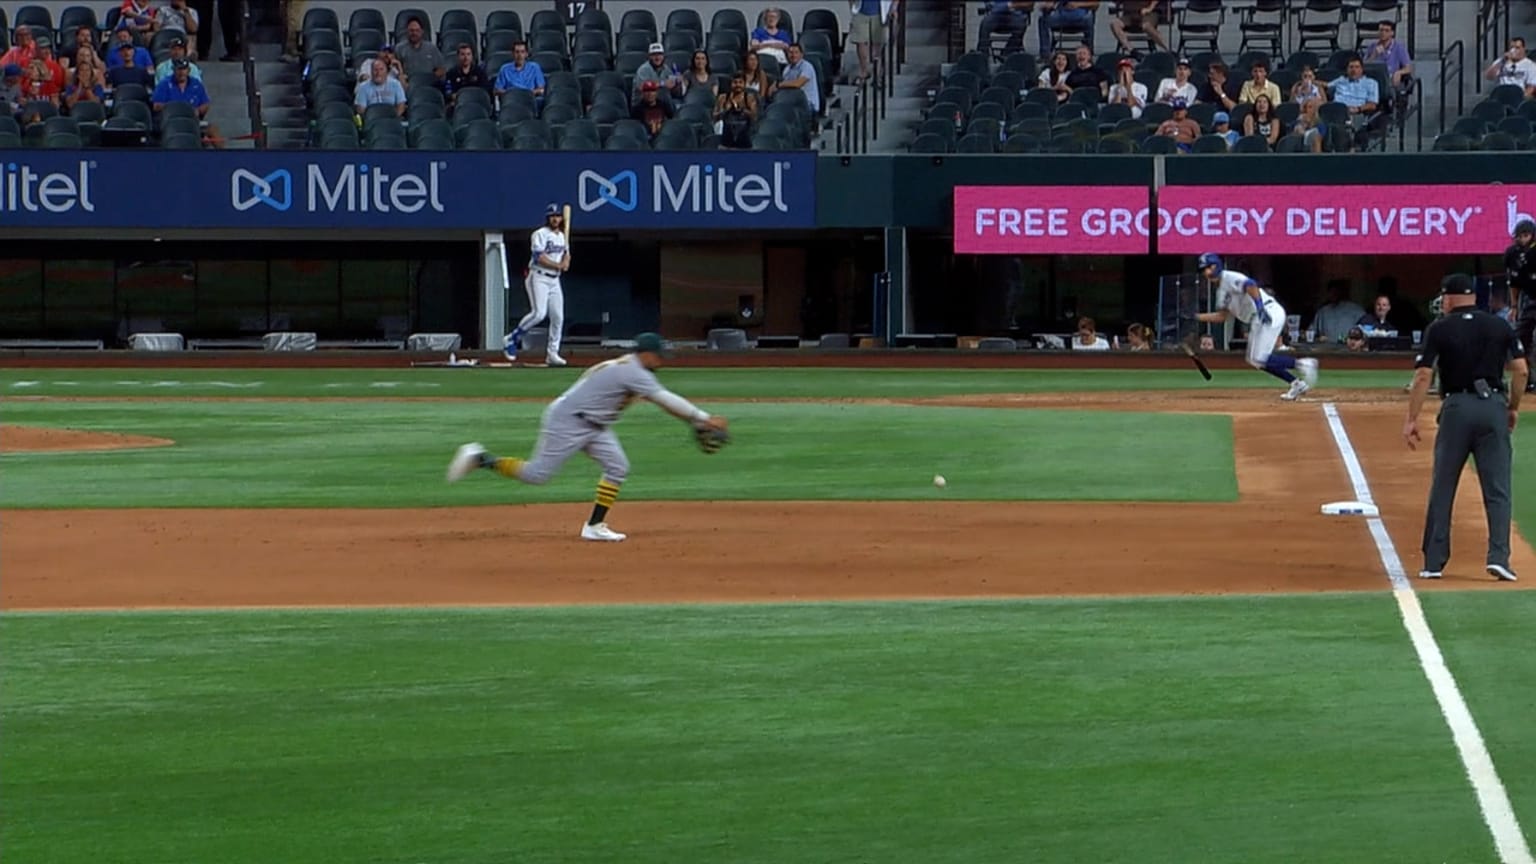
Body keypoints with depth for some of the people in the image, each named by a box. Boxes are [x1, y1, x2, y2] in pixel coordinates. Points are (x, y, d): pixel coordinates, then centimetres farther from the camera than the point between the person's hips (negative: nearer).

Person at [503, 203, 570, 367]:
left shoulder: (562, 236, 16)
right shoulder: (540, 234, -9)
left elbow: (566, 253, 23)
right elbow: (538, 256, -18)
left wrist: (566, 260, -1)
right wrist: (558, 265, -19)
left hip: (554, 280, 8)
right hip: (539, 278, -8)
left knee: (558, 317, 2)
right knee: (539, 313, -21)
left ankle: (552, 353, 9)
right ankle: (511, 340, -8)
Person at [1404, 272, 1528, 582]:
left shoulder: (1439, 329, 0)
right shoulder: (1500, 327, 7)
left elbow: (1422, 376, -6)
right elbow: (1521, 370, 2)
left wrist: (1411, 419, -5)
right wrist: (1513, 408, 14)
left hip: (1456, 408, -1)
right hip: (1493, 406, 1)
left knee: (1442, 489, 7)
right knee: (1497, 489, 3)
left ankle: (1434, 562, 7)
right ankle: (1498, 555, -11)